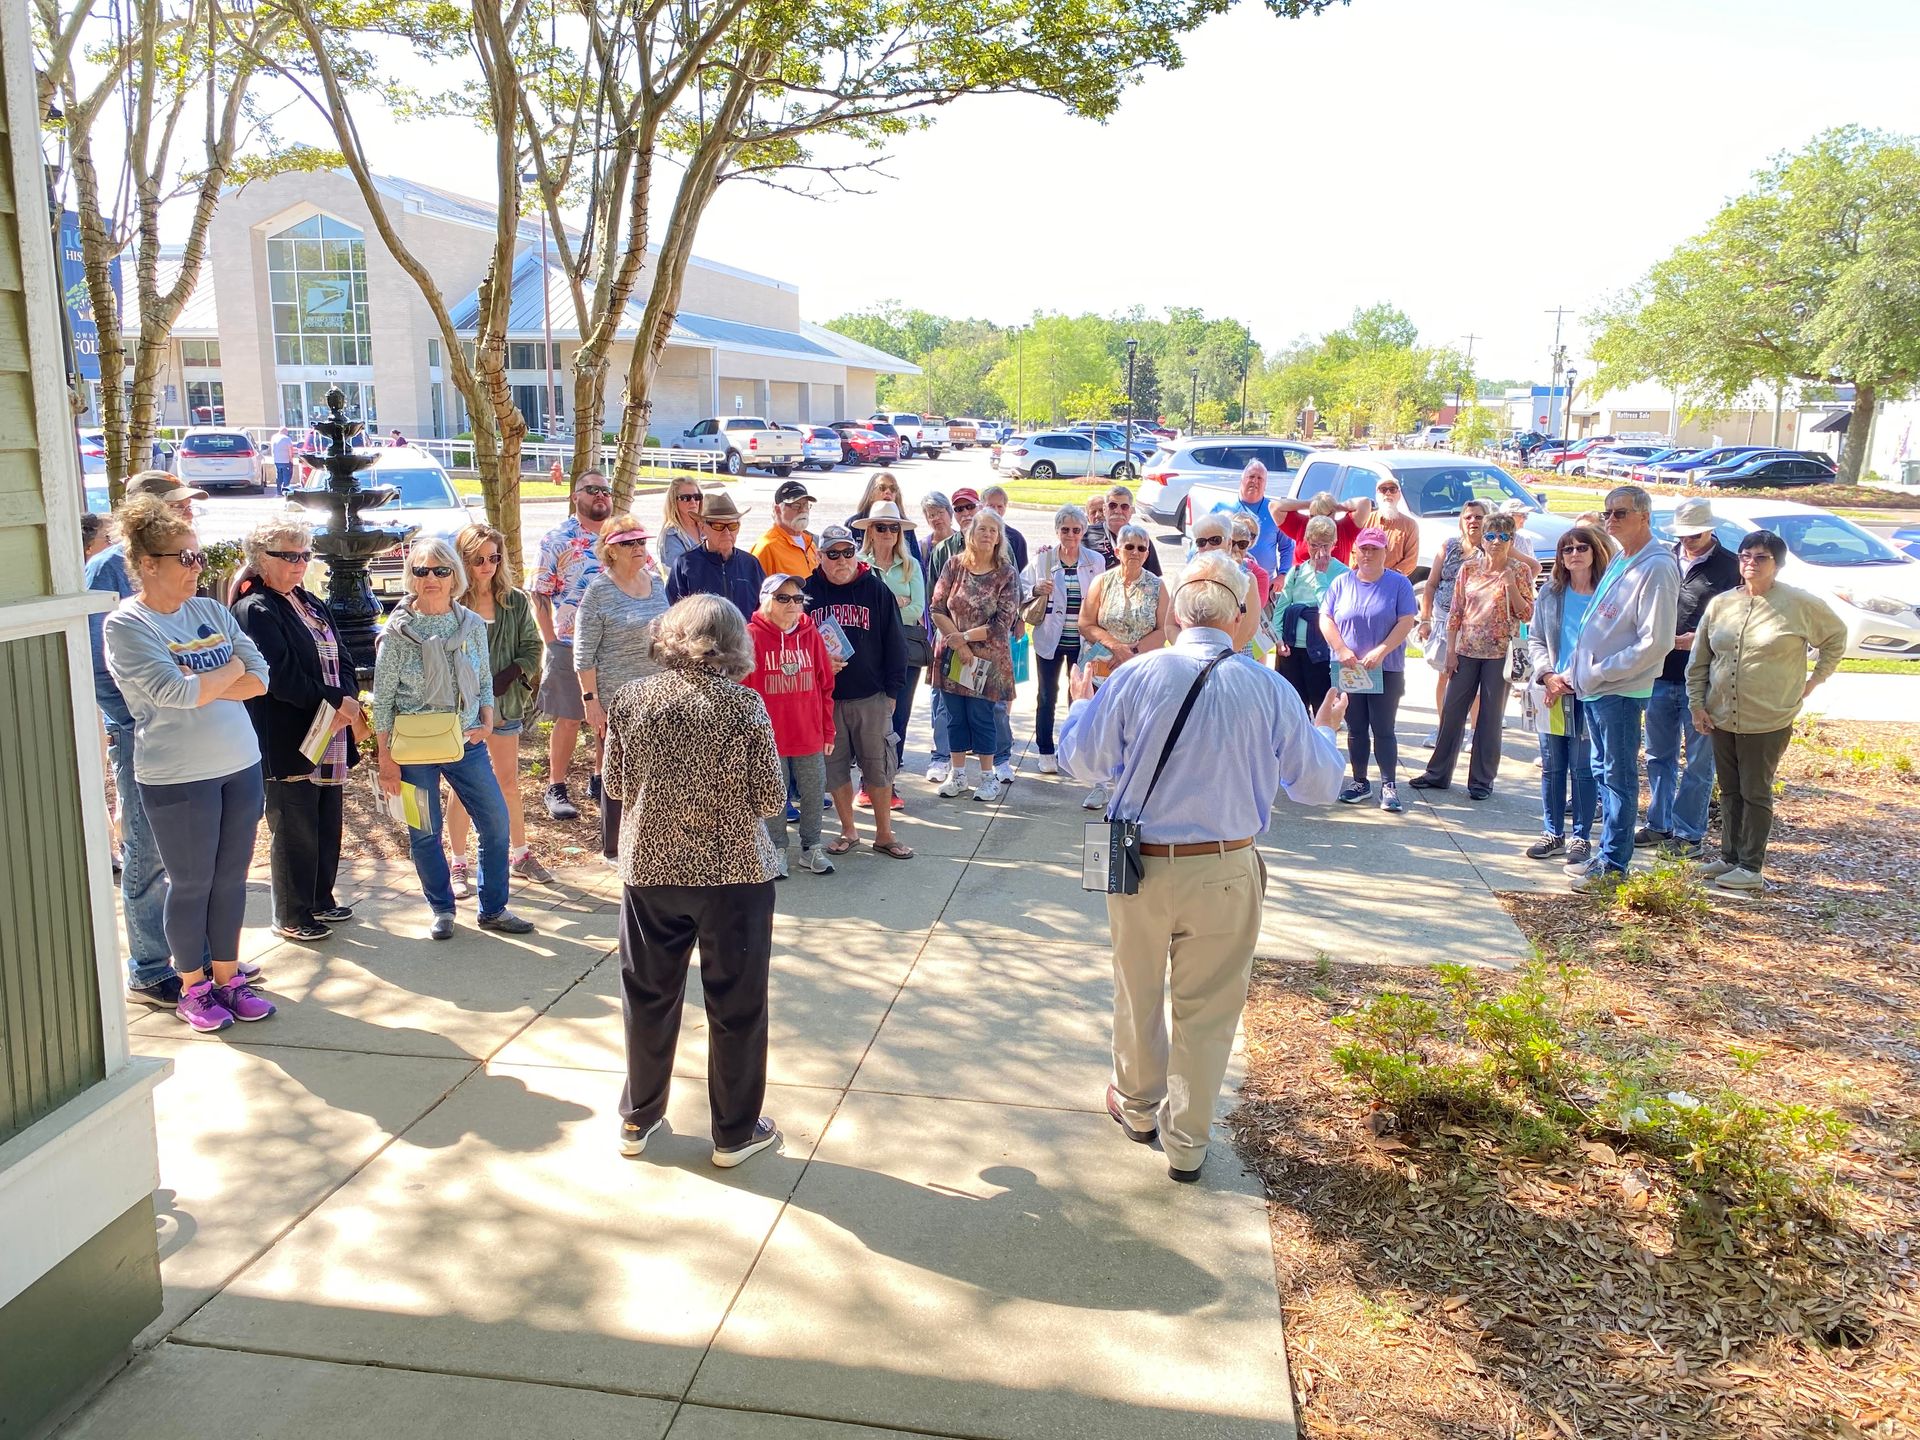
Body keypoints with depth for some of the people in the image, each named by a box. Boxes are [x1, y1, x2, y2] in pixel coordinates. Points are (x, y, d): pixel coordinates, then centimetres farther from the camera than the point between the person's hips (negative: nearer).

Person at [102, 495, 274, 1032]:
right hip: (178, 778, -5)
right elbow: (176, 692, -21)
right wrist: (229, 670, -5)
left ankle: (226, 976, 26)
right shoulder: (125, 626, -9)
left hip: (241, 765, 5)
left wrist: (203, 687, -14)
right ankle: (193, 987, 22)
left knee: (232, 878, 12)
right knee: (191, 885, 6)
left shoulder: (211, 611, 8)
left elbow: (260, 678, 1)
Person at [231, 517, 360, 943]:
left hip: (330, 742, 8)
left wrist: (349, 699, -9)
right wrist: (336, 700, -17)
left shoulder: (313, 605, 16)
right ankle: (291, 917, 14)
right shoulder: (255, 610, -10)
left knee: (328, 825, 15)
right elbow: (281, 677, -20)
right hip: (287, 744, -8)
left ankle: (320, 900, 30)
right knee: (294, 832, 1)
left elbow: (343, 663, 11)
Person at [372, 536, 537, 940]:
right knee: (424, 832, 7)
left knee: (496, 822, 3)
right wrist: (386, 760, -6)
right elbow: (382, 698, -5)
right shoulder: (398, 630, -8)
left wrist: (487, 722, -6)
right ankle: (441, 909, 26)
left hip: (466, 742, 3)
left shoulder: (472, 625, 1)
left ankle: (494, 909, 18)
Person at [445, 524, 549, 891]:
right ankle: (458, 864, 18)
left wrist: (510, 675, -11)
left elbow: (531, 647, 4)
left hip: (504, 704, 3)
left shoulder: (515, 602, 1)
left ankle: (519, 854, 27)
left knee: (509, 782, 14)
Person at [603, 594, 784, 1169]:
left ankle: (638, 1120, 32)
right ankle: (735, 1133, 23)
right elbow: (770, 799, -10)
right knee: (736, 1004, 11)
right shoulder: (743, 703, -12)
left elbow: (615, 786, 4)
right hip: (732, 871, -3)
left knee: (648, 996, 18)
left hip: (648, 868, 3)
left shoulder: (630, 700, -4)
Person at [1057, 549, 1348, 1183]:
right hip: (1226, 873, 0)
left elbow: (1080, 760, 2)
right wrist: (1324, 729, 22)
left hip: (1140, 865, 1)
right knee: (1207, 1009, 15)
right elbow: (1319, 785, 2)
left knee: (1138, 994, 22)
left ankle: (1138, 1106, 44)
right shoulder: (1269, 689, -9)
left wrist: (1085, 703, 22)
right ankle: (1186, 1142, 28)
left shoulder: (1134, 677, -10)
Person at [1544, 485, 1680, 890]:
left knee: (1618, 779, -1)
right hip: (1592, 689, 9)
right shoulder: (1617, 559, 14)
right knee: (1604, 774, 15)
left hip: (1621, 692, -9)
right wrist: (1570, 673, 14)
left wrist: (1599, 672, -16)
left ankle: (1613, 866, 5)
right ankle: (1606, 856, 26)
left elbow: (1655, 643, -20)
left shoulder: (1656, 568, -14)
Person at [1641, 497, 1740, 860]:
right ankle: (1659, 823, 24)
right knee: (1659, 756, 13)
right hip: (1661, 674, 5)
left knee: (1699, 761, 2)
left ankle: (1689, 833, 10)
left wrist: (1700, 639, -18)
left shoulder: (1729, 566, -2)